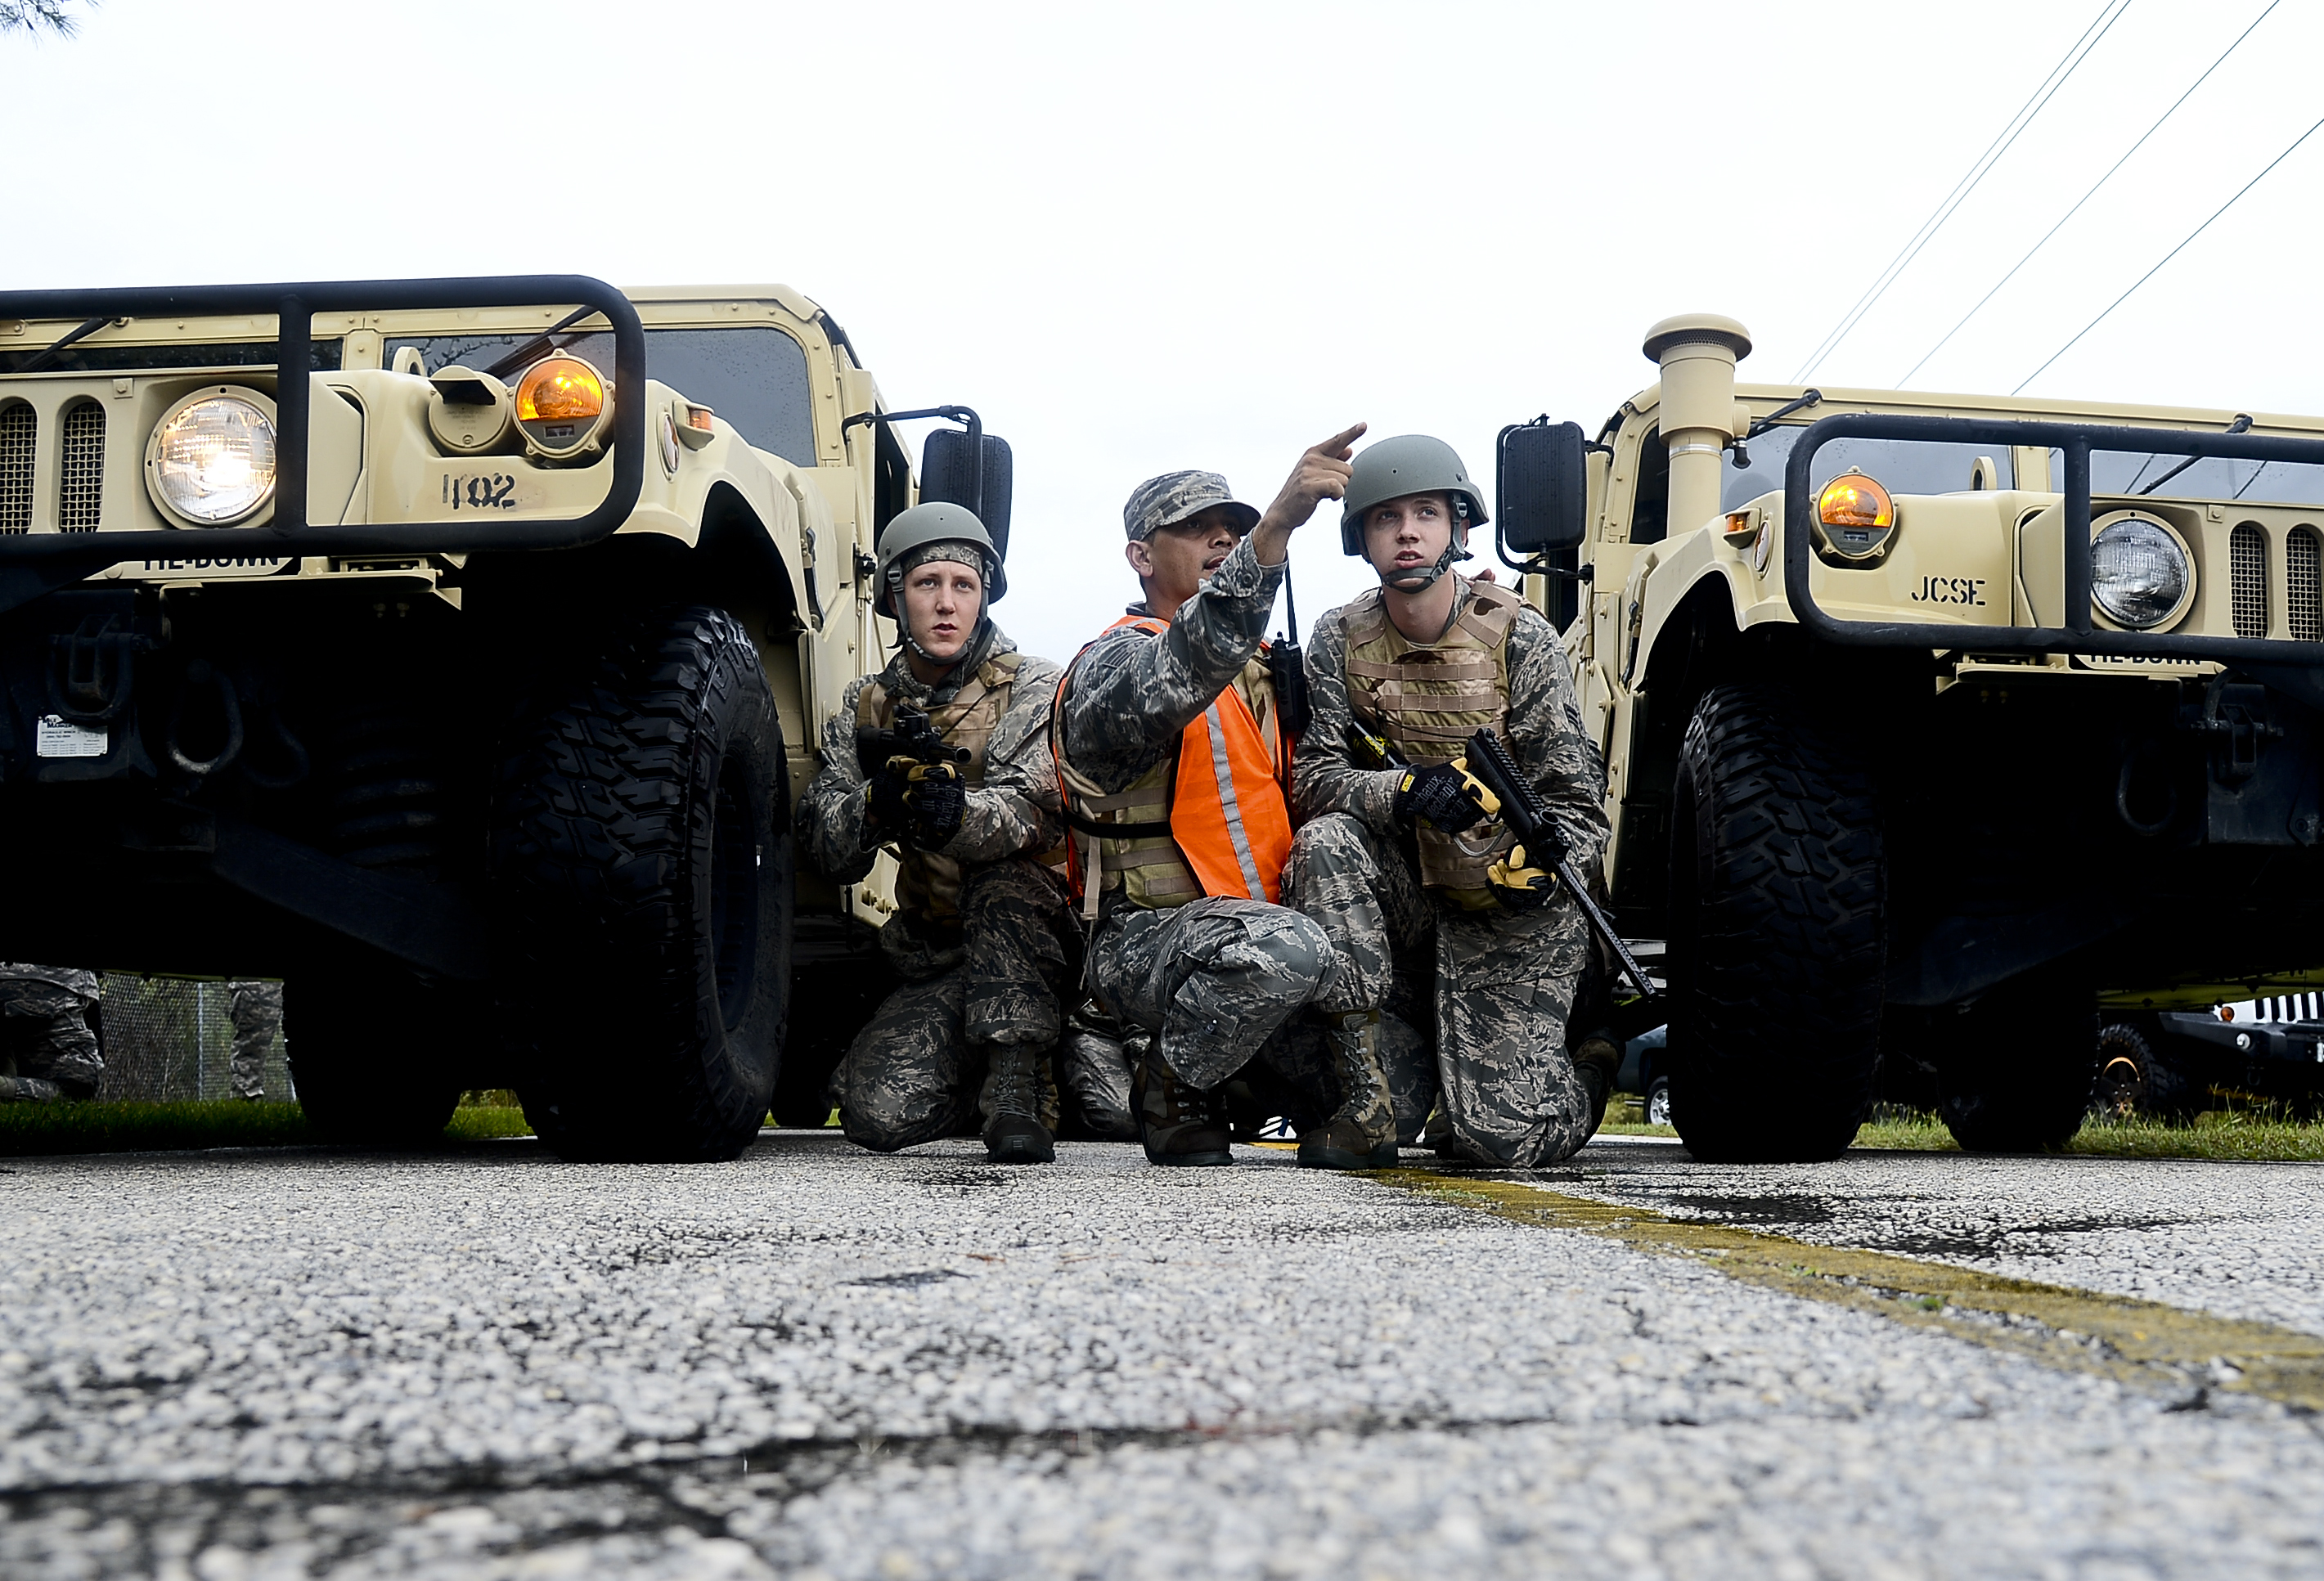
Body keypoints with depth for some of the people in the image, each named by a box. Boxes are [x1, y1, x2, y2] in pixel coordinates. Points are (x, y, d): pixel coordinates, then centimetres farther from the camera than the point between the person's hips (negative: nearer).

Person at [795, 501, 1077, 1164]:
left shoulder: (1033, 687, -4)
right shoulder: (864, 707, 8)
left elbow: (1032, 811, -22)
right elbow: (822, 848, -3)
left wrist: (956, 811, -44)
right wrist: (875, 806, -26)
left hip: (1035, 936, -3)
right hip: (932, 958, 3)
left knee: (1000, 876, -36)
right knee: (877, 1112, -21)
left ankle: (1019, 1088, -27)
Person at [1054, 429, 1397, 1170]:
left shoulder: (1256, 669, 20)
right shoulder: (1112, 664, -8)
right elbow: (1177, 674, -32)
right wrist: (1276, 527, -45)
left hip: (1262, 914, 7)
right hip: (1150, 936, -7)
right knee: (1283, 949, -37)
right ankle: (1173, 1090, -12)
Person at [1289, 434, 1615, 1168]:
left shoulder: (1520, 638, -10)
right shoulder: (1340, 640, -2)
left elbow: (1576, 797, -8)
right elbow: (1317, 779, -9)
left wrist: (1537, 868, -29)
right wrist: (1405, 791, -30)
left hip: (1511, 912, -3)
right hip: (1408, 892, 3)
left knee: (1500, 1138, -13)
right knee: (1324, 843, -30)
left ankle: (1589, 1062, 23)